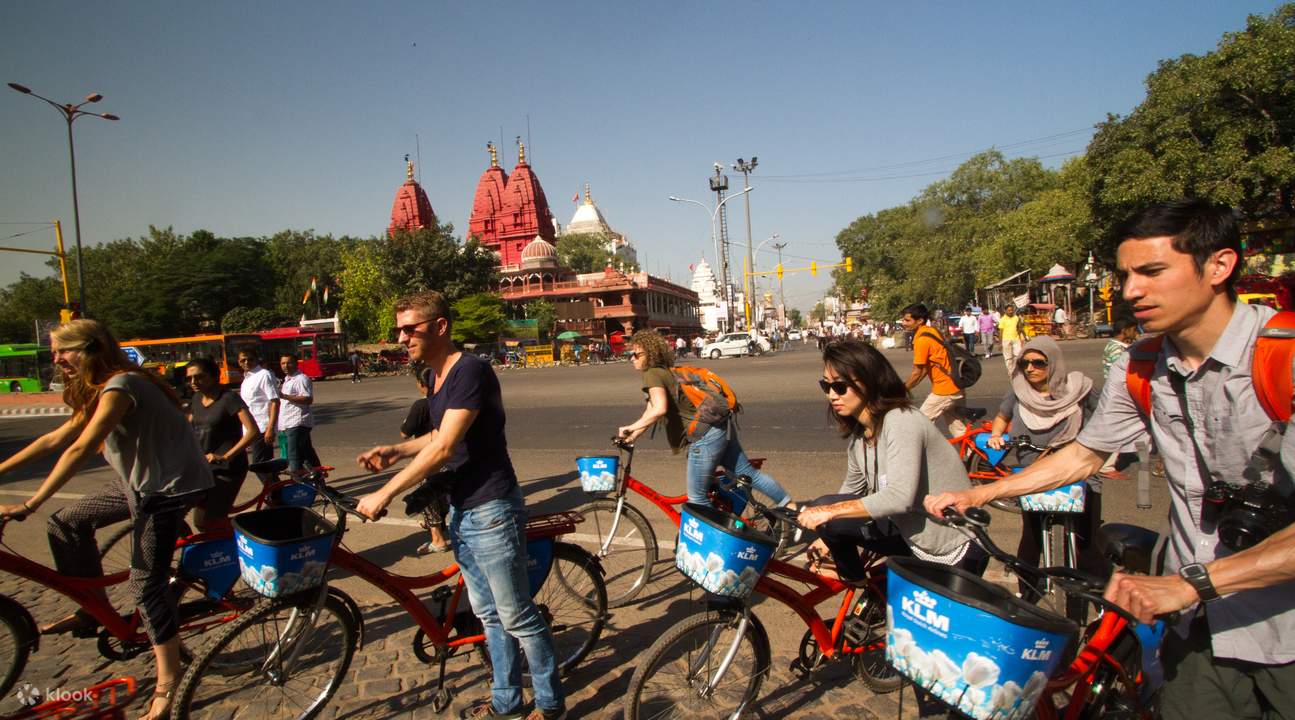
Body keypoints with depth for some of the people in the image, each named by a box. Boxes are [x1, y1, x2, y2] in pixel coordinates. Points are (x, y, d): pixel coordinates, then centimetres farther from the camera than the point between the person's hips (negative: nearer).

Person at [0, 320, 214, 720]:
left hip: (171, 486, -10)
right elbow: (55, 439, 13)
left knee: (147, 584, -7)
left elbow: (80, 451, -27)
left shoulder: (120, 386, -21)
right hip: (141, 479, 10)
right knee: (67, 523, 11)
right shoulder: (97, 391, 12)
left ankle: (167, 685, 4)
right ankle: (93, 609, 25)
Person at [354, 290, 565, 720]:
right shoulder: (437, 377, 9)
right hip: (461, 511, 9)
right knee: (488, 614, 19)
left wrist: (384, 495, -19)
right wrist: (395, 451, 7)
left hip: (491, 511, -9)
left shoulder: (470, 371, -20)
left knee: (517, 617, 4)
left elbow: (443, 449, -24)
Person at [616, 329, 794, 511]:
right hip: (721, 427, 10)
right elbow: (651, 412, 22)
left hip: (705, 436, -10)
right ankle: (792, 507, 31)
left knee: (697, 498, 5)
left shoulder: (652, 374, -12)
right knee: (749, 474, 20)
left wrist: (631, 427, -19)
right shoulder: (663, 372, 18)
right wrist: (632, 437, 18)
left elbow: (659, 409, -29)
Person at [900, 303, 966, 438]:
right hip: (956, 388, 9)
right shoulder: (931, 331, 10)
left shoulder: (922, 339, -18)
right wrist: (906, 386, 14)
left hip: (944, 390, -9)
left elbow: (917, 373, -16)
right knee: (958, 430, 17)